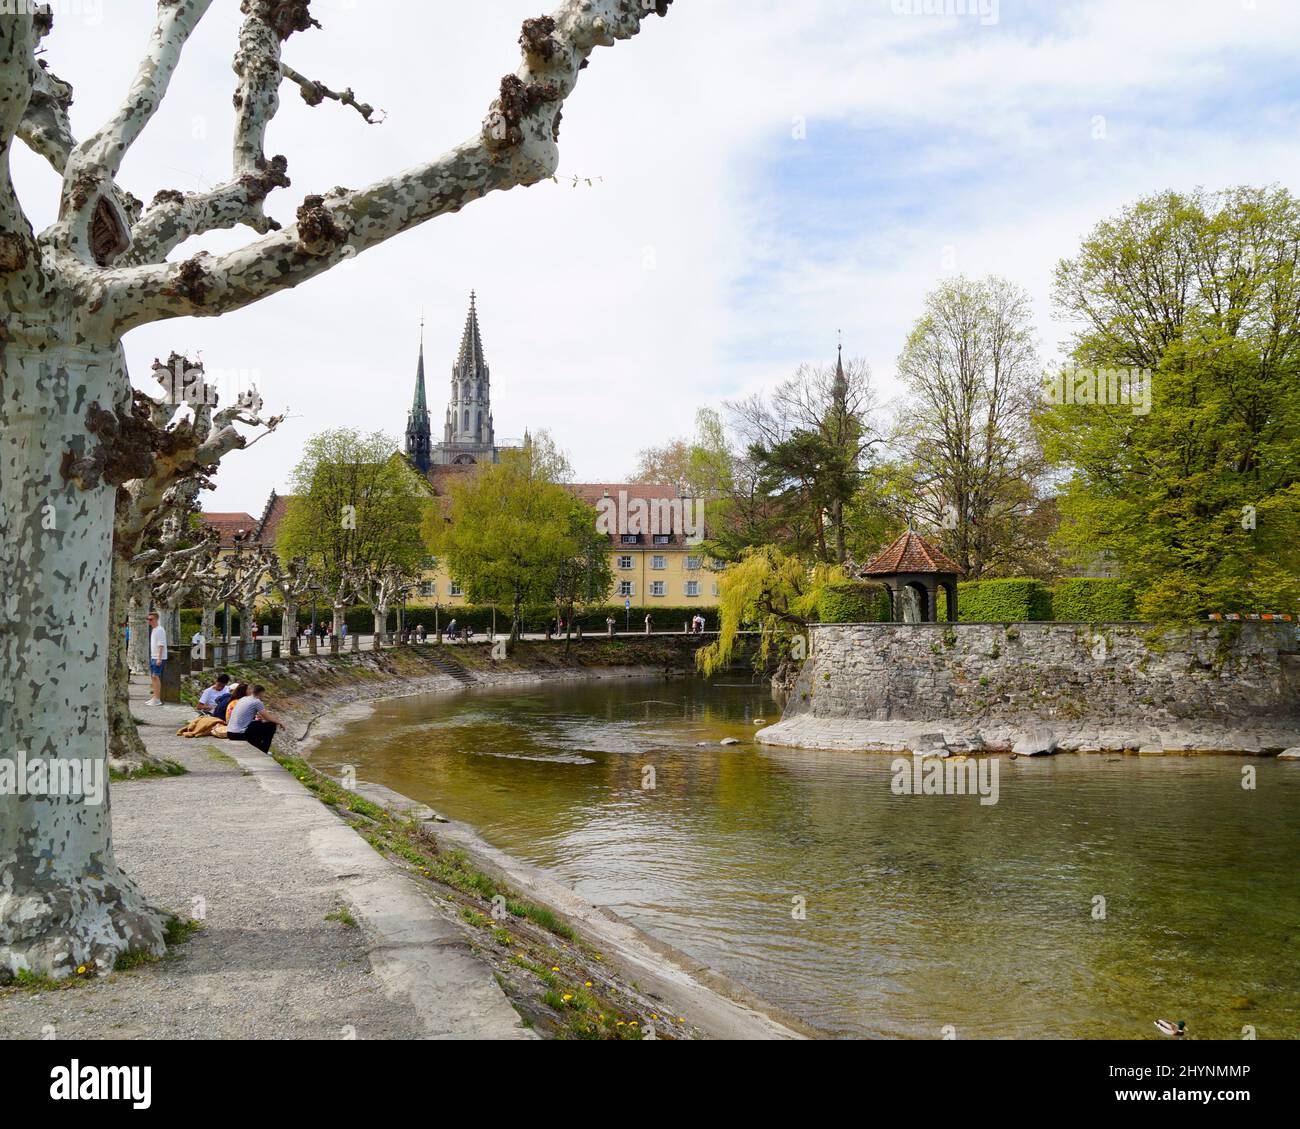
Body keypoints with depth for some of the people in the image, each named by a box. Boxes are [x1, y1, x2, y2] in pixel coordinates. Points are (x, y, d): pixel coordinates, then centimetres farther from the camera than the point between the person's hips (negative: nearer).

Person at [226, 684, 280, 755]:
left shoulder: (243, 699, 16)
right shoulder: (257, 702, -8)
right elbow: (268, 718, -4)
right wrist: (278, 722, 14)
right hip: (240, 735, -9)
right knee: (271, 725, 2)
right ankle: (263, 752, 9)